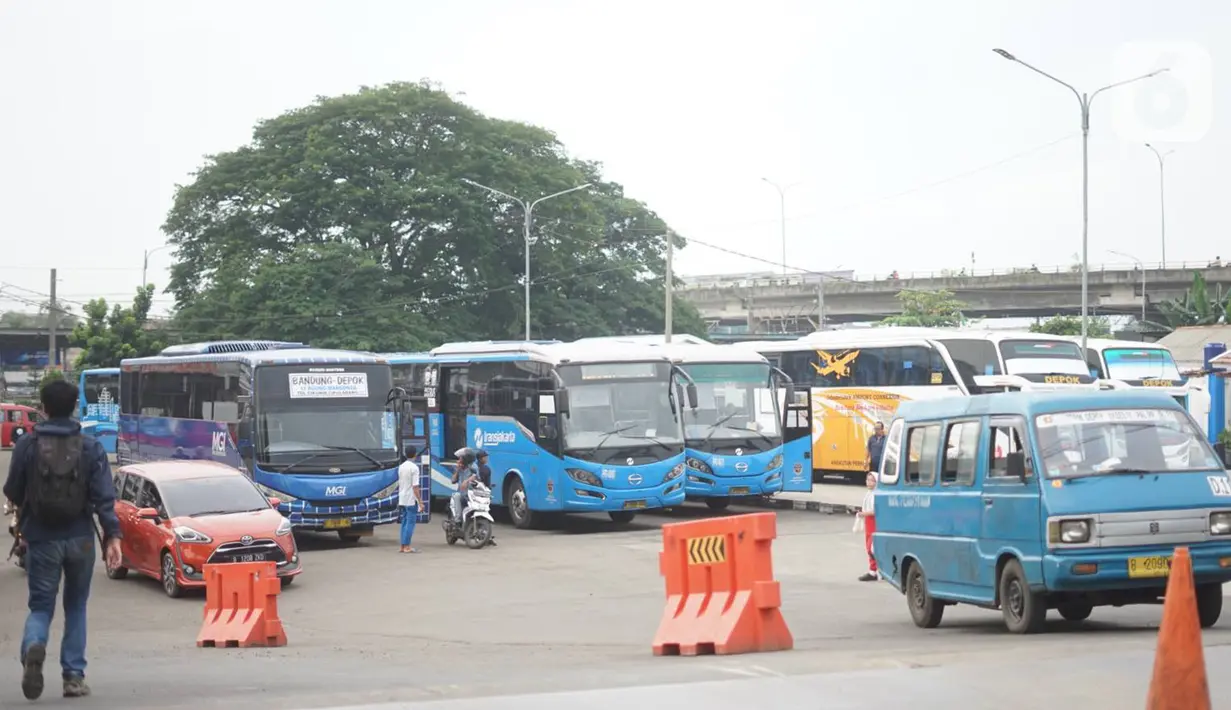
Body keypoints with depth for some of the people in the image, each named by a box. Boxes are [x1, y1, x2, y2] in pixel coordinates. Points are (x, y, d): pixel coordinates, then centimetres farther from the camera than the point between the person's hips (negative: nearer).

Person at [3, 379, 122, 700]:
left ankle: (33, 647, -26)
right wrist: (112, 535, -11)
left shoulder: (27, 445, -5)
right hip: (79, 538, 1)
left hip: (41, 538, -1)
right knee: (76, 607, 15)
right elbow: (104, 496, -10)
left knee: (40, 605, 6)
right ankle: (74, 675, 12)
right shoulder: (90, 448, -3)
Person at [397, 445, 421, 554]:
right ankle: (407, 546, -6)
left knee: (404, 522, 12)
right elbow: (415, 487, -17)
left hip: (402, 500, 7)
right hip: (411, 500, -7)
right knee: (410, 522, -4)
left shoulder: (401, 467, 10)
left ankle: (403, 546, 12)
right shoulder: (414, 467, -13)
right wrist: (420, 502, -14)